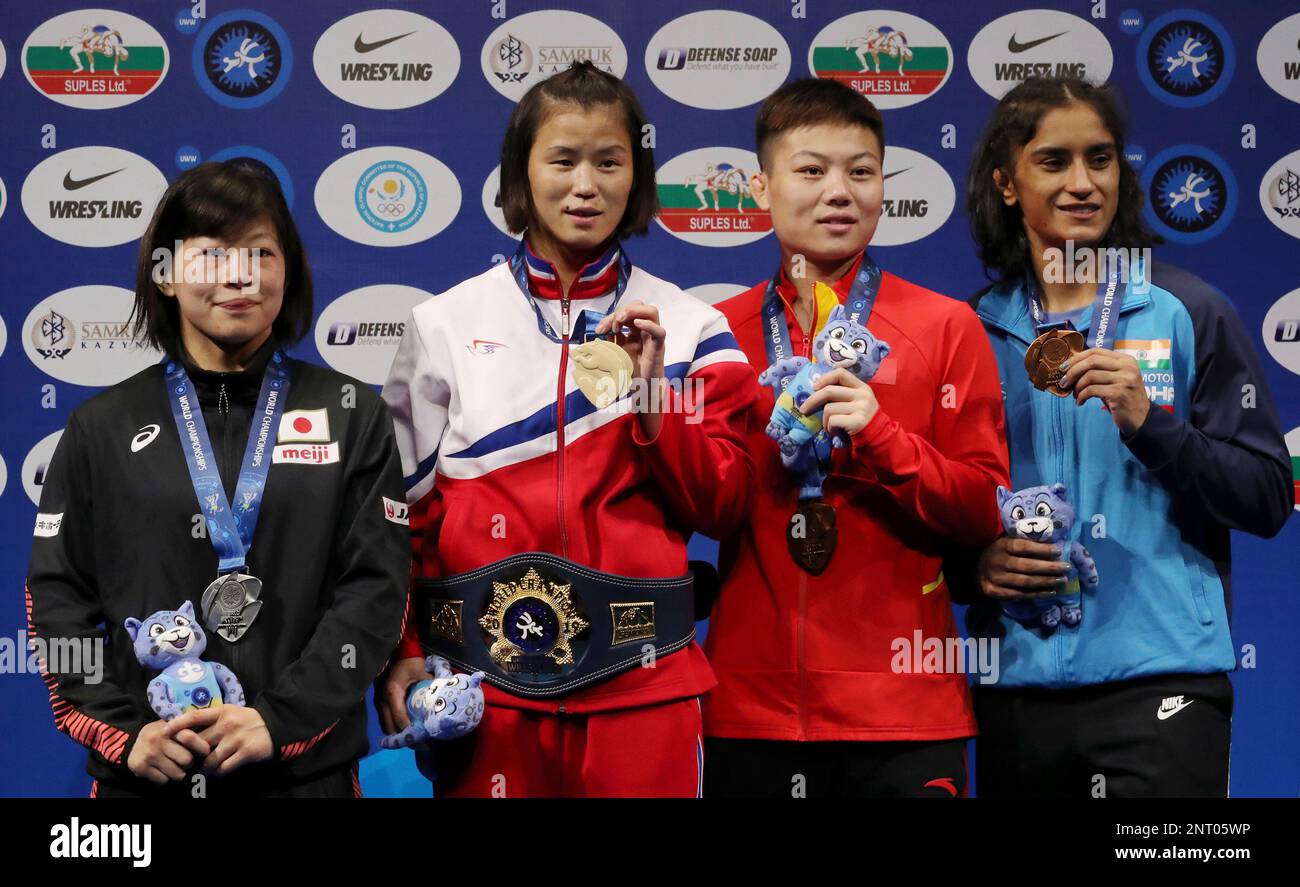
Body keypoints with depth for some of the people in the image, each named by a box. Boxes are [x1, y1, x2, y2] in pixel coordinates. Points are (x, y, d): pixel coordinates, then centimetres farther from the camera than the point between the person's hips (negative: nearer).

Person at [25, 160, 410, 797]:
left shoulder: (351, 415, 3)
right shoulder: (103, 427, 4)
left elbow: (375, 587, -4)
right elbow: (58, 596, 2)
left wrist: (280, 719, -14)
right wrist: (121, 732, -10)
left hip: (308, 768, 0)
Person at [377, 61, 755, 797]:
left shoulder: (690, 328, 4)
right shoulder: (445, 324, 4)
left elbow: (720, 506, 0)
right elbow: (405, 508, 7)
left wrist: (651, 394, -12)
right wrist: (403, 651, 0)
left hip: (640, 678, 0)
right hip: (481, 673, 0)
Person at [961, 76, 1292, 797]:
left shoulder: (1187, 313, 0)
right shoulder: (975, 331, 8)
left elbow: (1268, 503, -3)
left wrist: (1151, 422, -17)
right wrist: (974, 562, -6)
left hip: (1160, 677, -3)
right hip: (1017, 680, 3)